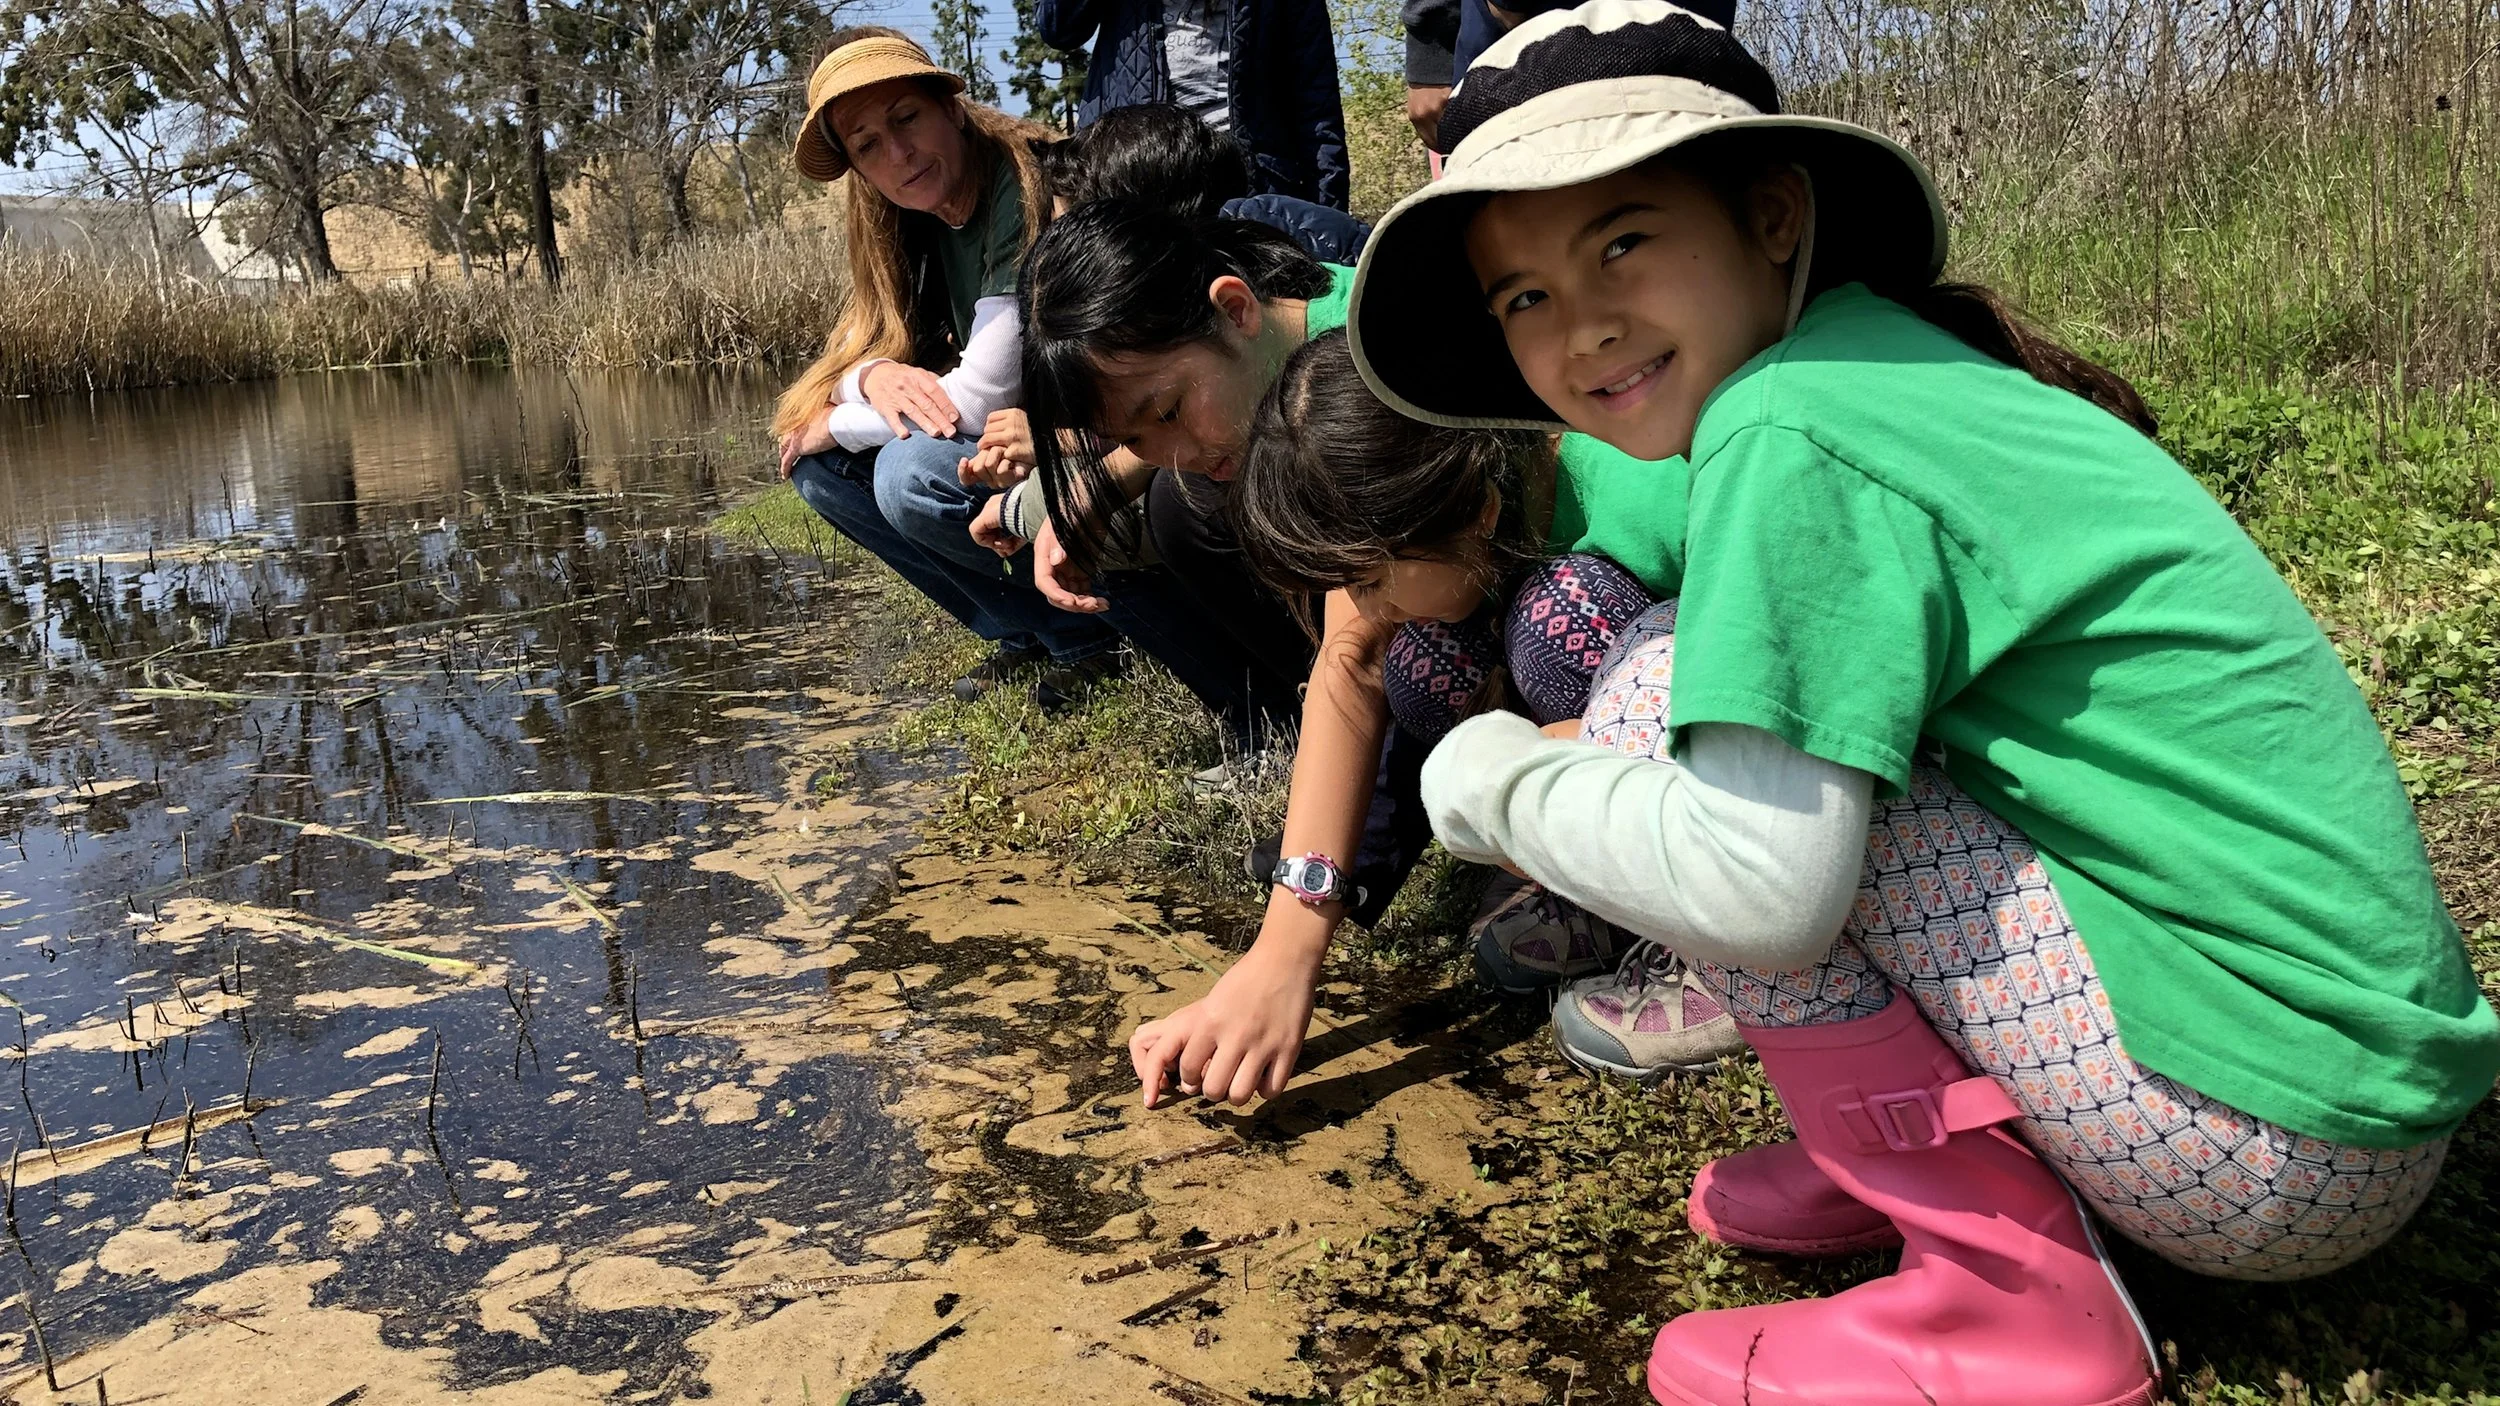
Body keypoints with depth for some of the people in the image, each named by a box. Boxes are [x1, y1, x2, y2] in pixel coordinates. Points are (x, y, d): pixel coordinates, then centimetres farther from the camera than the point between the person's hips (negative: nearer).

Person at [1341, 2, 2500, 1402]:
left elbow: (1758, 890, -26)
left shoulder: (1784, 429, -18)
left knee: (1664, 691, -13)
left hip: (2271, 1158, -9)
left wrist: (1487, 777, -10)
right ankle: (1920, 1139, 12)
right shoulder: (1880, 349, 9)